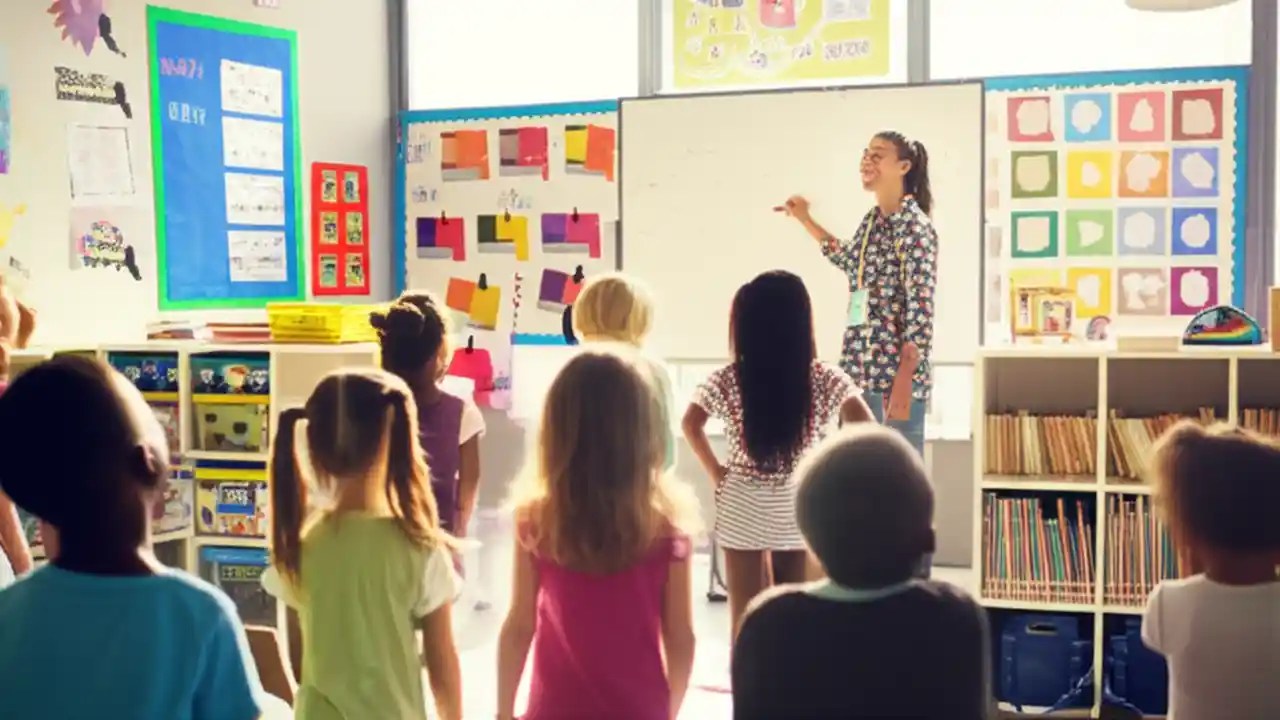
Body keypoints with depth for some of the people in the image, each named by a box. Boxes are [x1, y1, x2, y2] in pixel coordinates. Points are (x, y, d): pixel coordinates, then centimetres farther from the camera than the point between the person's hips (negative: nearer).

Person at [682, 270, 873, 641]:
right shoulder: (823, 378, -7)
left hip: (743, 507, -1)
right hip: (798, 506, 1)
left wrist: (716, 473, -2)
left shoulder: (728, 379, -7)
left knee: (745, 615, 7)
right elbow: (865, 427, -13)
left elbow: (690, 424, -10)